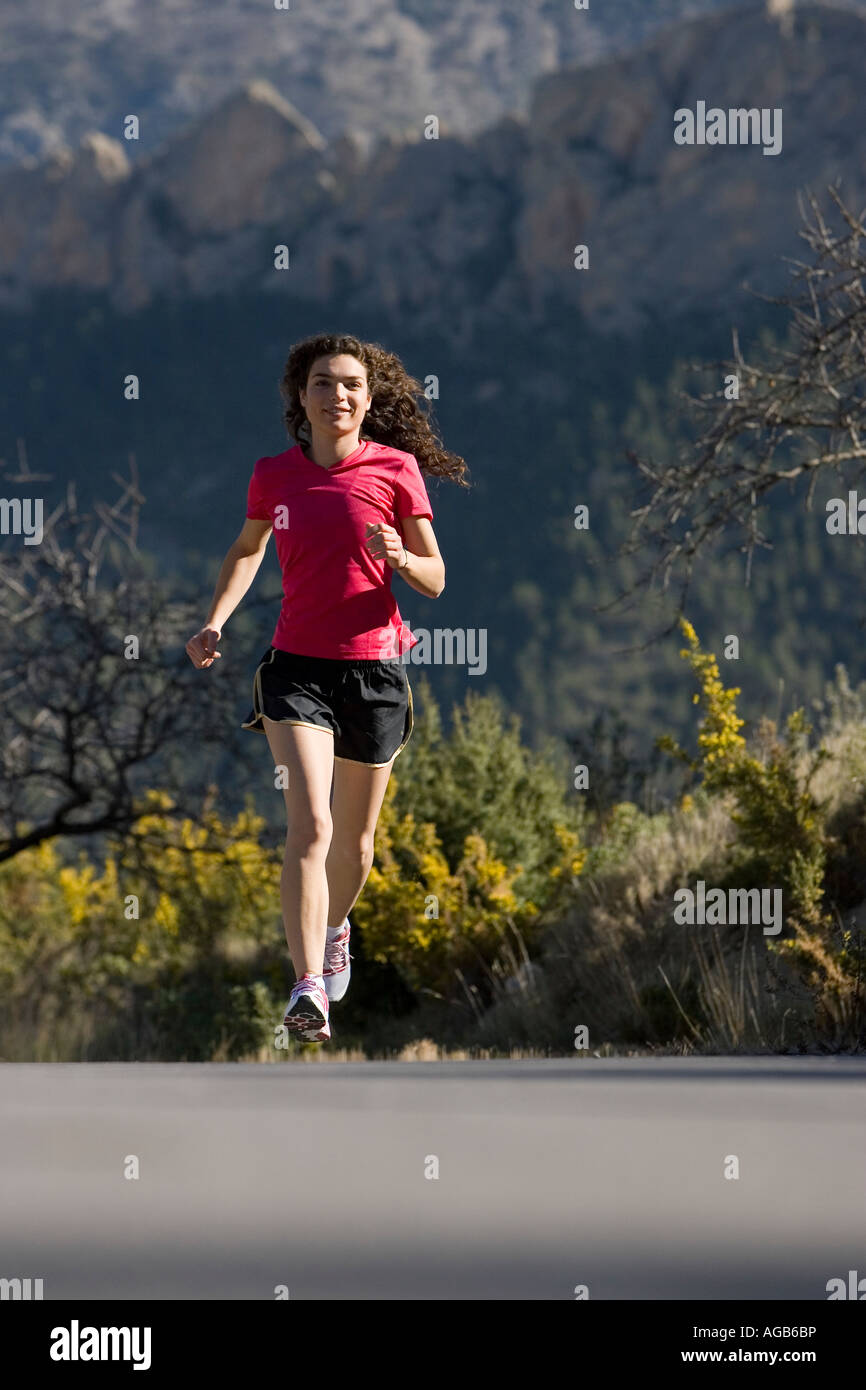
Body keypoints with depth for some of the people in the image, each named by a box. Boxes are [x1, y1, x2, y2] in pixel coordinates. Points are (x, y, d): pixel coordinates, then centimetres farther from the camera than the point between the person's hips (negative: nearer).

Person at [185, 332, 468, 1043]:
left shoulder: (396, 469, -3)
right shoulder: (274, 475, 3)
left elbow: (435, 579, 1)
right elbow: (248, 550, 22)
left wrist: (400, 557, -21)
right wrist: (216, 622, 8)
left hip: (374, 666, 0)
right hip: (297, 665, 0)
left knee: (354, 837, 13)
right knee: (310, 825, -18)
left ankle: (336, 926, 46)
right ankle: (308, 986, -22)